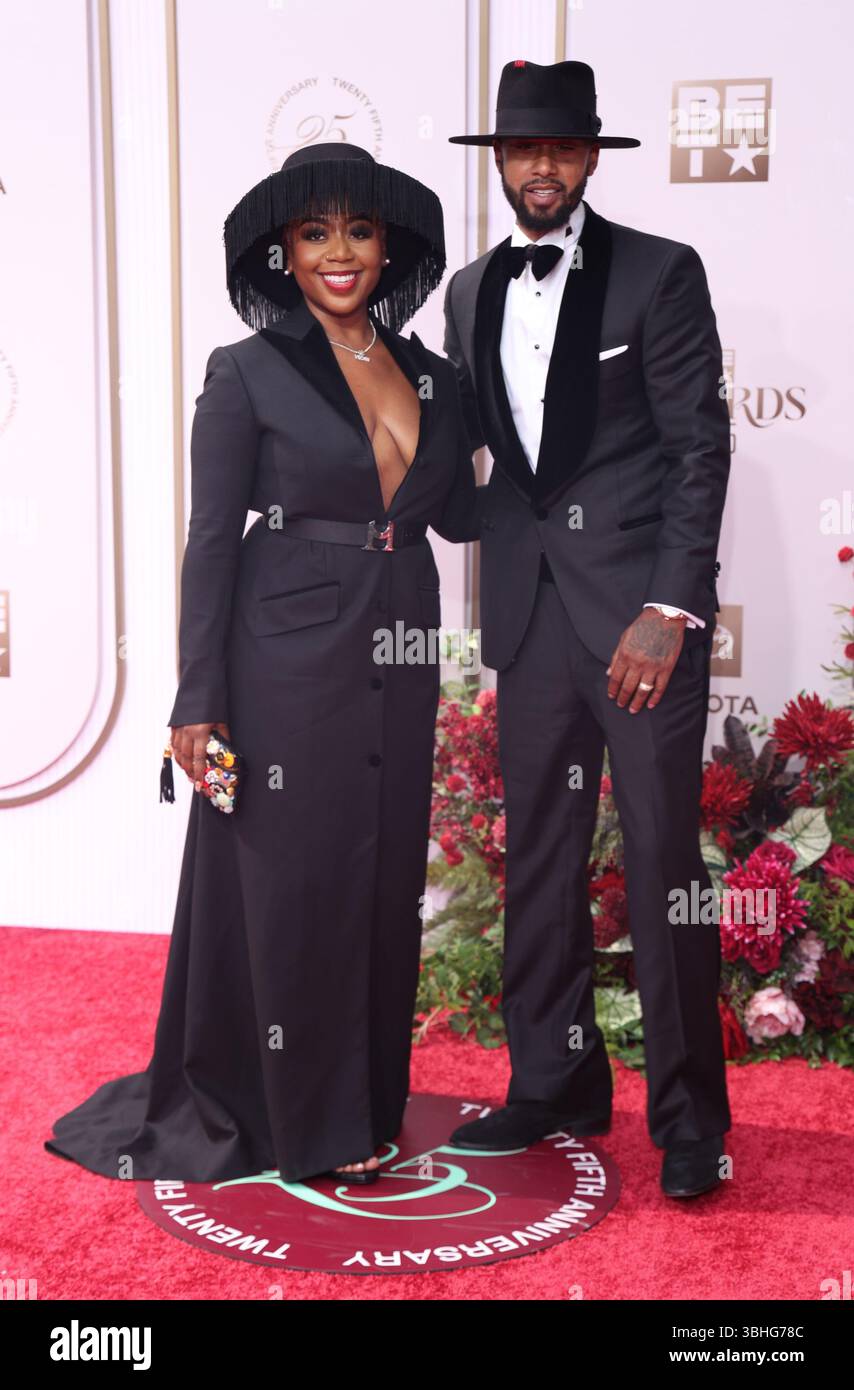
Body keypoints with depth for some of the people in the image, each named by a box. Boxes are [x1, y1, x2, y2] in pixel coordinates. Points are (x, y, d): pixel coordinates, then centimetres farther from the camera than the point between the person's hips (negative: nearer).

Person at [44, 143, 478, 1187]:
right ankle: (304, 1123, 21)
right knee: (293, 886, 4)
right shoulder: (248, 373, -5)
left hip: (398, 664, 5)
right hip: (289, 661, -5)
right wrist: (197, 702, -10)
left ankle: (367, 1102, 30)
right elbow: (211, 542, -7)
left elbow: (459, 517, 13)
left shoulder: (430, 377, 9)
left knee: (385, 883, 12)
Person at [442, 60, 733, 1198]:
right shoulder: (472, 292, 14)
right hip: (530, 612, 5)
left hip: (644, 608, -5)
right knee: (539, 857, 10)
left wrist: (670, 610, -14)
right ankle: (555, 1084, 24)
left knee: (665, 860, -2)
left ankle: (688, 1115, 13)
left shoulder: (660, 273, -2)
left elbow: (701, 449, -7)